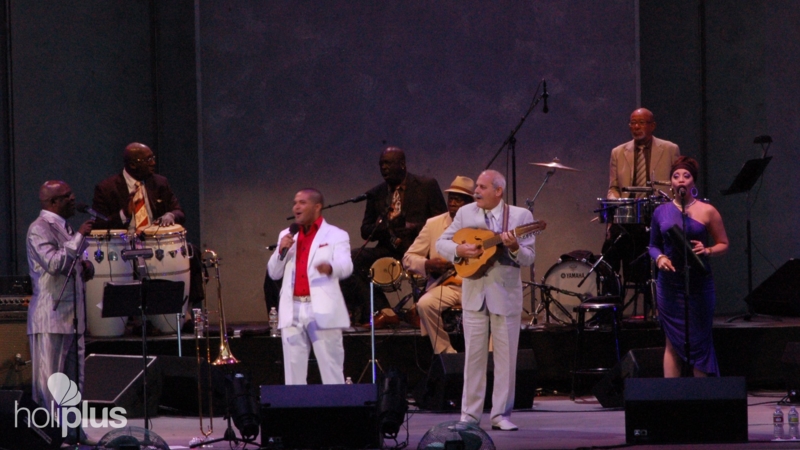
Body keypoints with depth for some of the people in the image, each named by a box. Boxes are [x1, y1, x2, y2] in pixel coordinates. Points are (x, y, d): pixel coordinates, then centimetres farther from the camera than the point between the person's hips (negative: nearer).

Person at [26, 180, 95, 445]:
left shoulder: (64, 228, 18)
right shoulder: (39, 229, -10)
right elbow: (53, 263, -24)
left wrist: (85, 269, 6)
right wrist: (79, 237, -22)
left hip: (72, 318, 9)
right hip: (51, 318, -9)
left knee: (73, 382, 10)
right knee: (48, 383, -6)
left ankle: (73, 433, 15)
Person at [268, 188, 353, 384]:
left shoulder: (336, 235, 4)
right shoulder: (286, 235, 19)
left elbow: (346, 266, -13)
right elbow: (274, 273, 16)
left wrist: (330, 268, -36)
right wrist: (281, 251, -4)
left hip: (323, 311, -4)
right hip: (292, 311, 4)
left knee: (331, 371, -5)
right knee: (293, 372, 4)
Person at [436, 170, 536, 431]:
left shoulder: (520, 216, -4)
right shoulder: (465, 213, 4)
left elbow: (528, 258, -7)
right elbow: (441, 243, 6)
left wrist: (514, 247, -27)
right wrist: (459, 250, -14)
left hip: (506, 294, -2)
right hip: (474, 293, 2)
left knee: (506, 356, 2)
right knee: (473, 354, 4)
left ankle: (501, 414, 9)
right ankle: (470, 414, 11)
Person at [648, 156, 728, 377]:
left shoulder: (707, 212, 0)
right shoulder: (661, 212, 7)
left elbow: (723, 244, 4)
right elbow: (653, 245, 16)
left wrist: (707, 250, -16)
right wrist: (659, 258, -6)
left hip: (699, 284, -2)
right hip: (669, 283, 2)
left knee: (699, 341, 1)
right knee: (673, 343, 4)